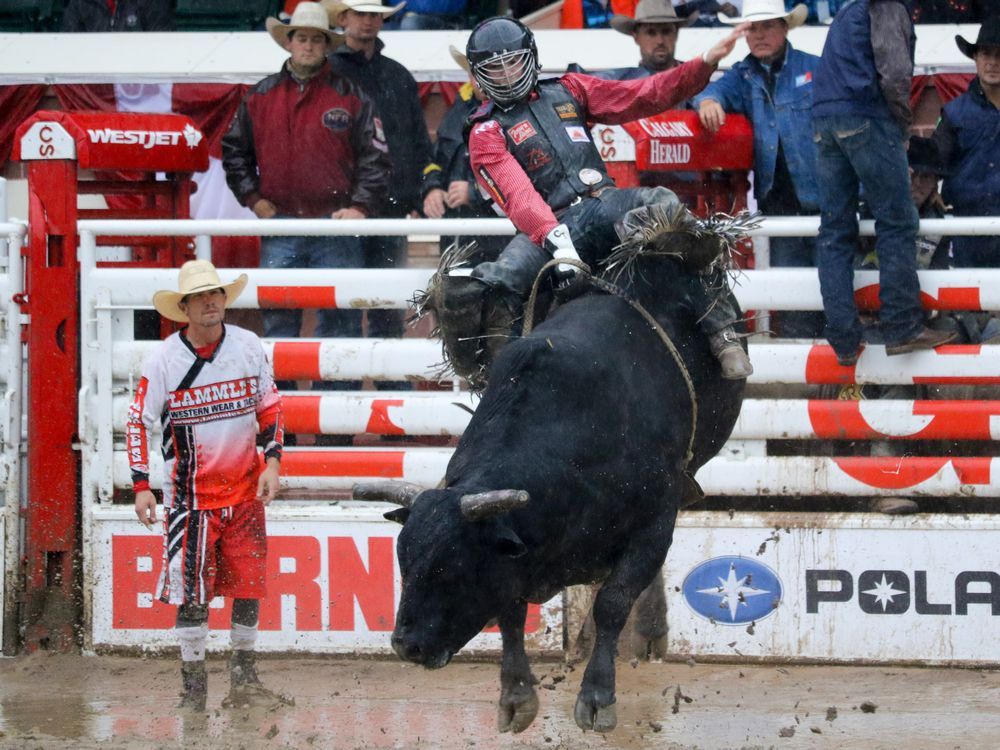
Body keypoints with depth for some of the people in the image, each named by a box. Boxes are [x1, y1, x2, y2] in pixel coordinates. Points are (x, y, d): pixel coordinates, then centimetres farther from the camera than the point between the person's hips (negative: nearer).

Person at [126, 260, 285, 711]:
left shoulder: (249, 347, 0)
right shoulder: (164, 358, -8)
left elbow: (270, 408, 11)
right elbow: (139, 422, -4)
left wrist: (272, 461, 0)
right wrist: (141, 486, -10)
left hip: (245, 489, 3)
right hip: (191, 493, -3)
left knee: (249, 586, 5)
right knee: (191, 591, -5)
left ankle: (243, 681, 19)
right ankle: (194, 686, 5)